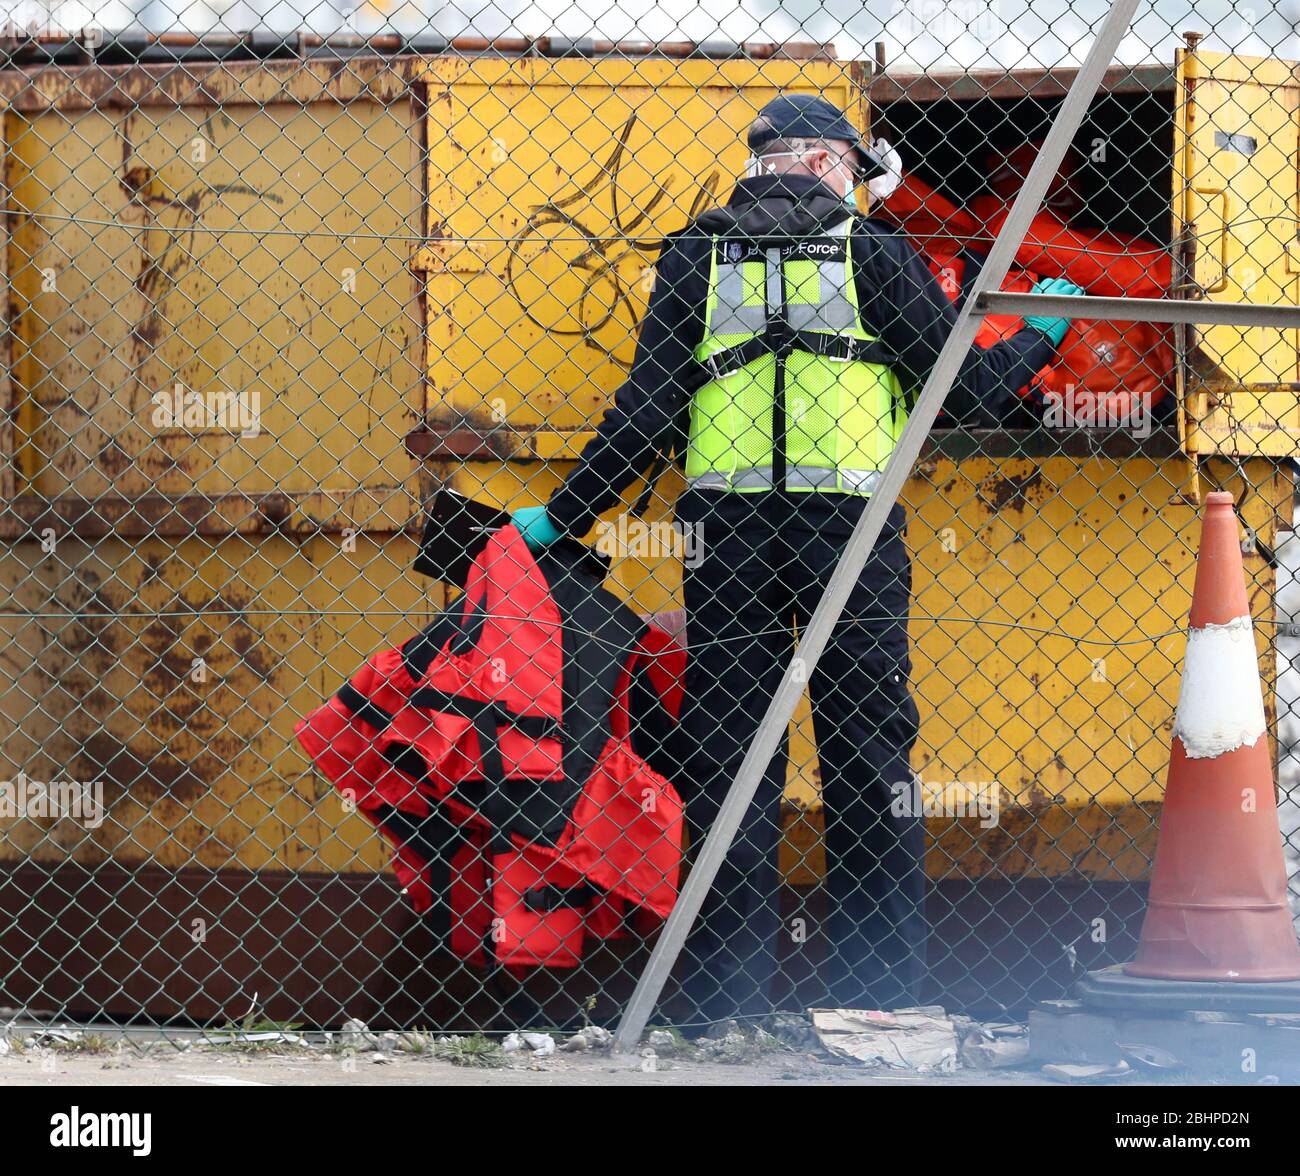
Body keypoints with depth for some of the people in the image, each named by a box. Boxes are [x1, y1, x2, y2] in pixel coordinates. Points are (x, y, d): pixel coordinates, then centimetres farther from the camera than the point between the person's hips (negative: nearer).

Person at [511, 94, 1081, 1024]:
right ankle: (878, 995, 4)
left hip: (728, 530, 2)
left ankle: (727, 1007, 2)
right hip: (851, 528, -2)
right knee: (869, 766, 4)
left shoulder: (696, 258, 10)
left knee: (725, 766, 4)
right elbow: (967, 391, 4)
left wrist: (559, 518, 10)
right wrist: (1039, 336, 23)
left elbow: (646, 413, 3)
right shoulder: (873, 256, 4)